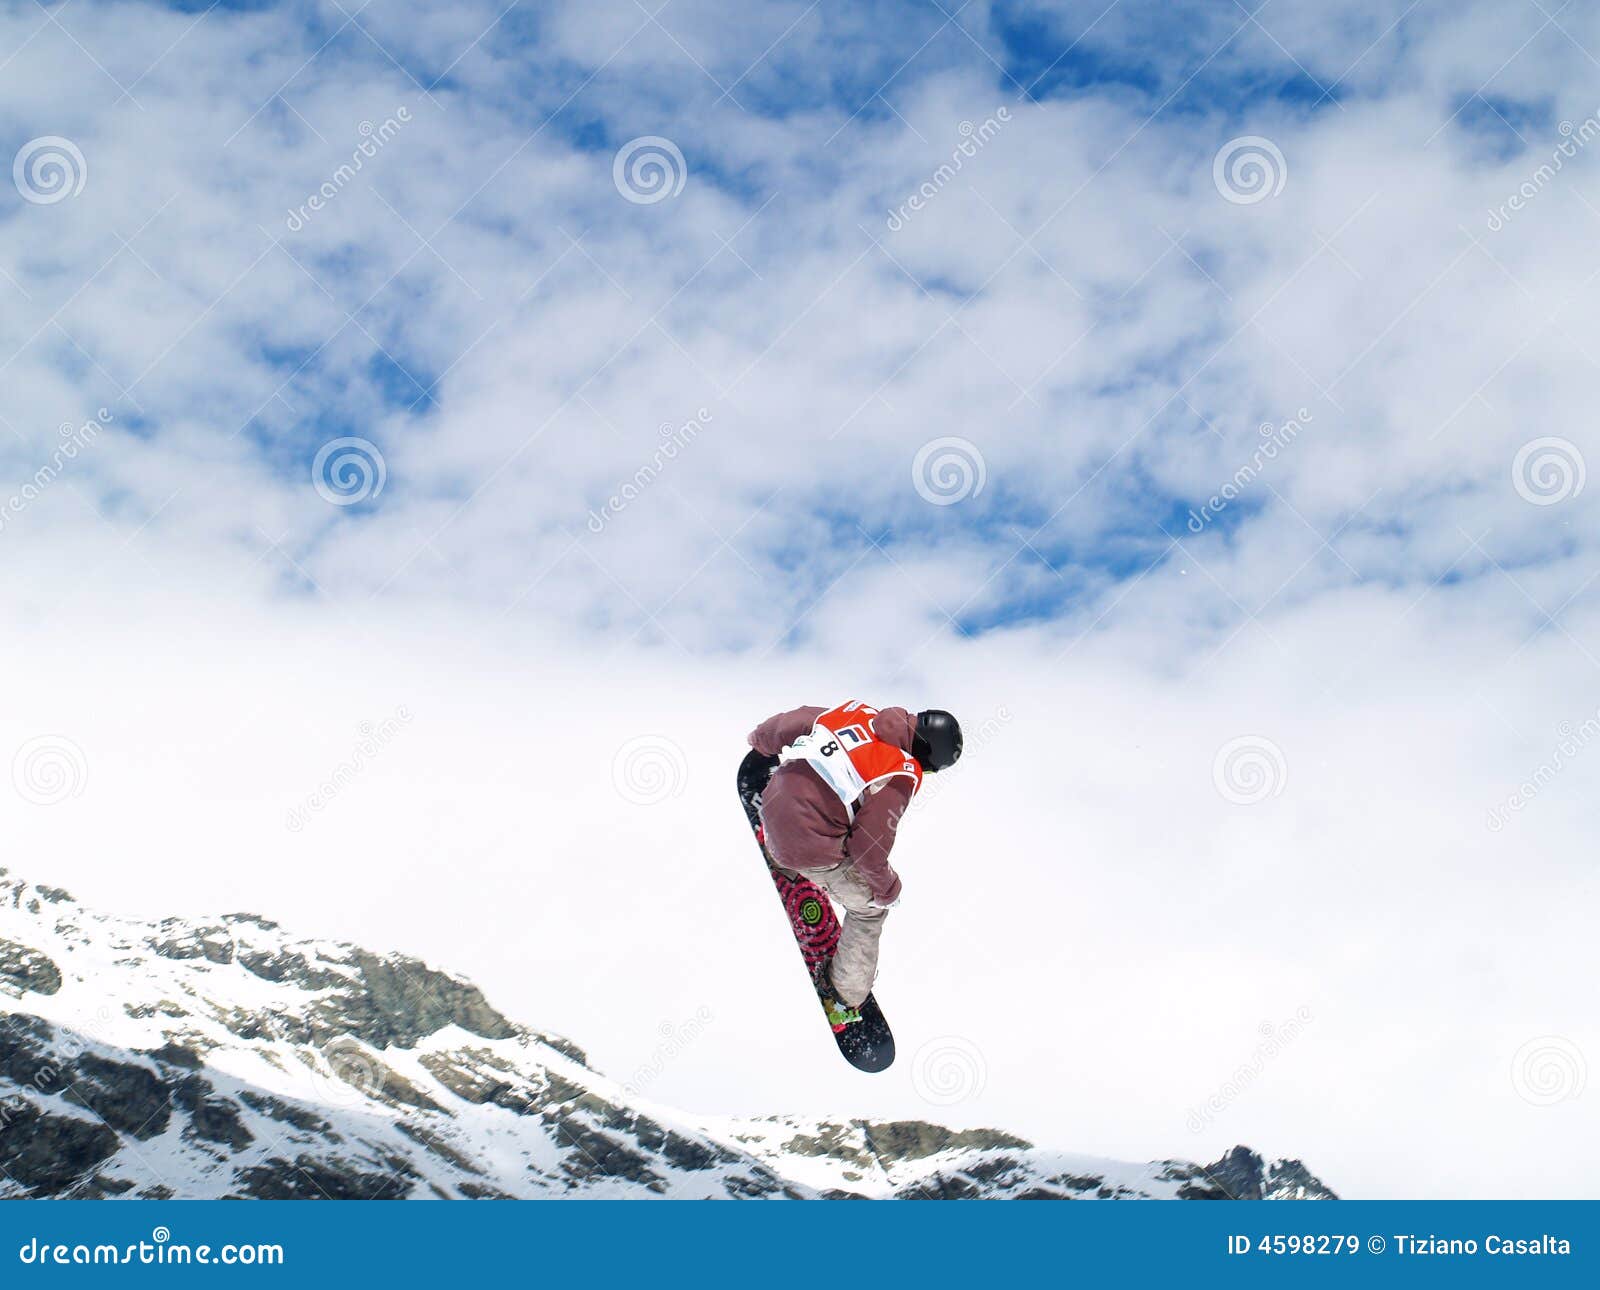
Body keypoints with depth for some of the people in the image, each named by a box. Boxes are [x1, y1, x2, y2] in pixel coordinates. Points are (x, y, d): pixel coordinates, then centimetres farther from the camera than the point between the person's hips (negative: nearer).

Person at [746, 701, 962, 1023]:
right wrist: (888, 887, 0)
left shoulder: (856, 712, 1)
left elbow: (790, 724, 14)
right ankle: (845, 1001, 25)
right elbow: (870, 842, -18)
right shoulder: (903, 774, -16)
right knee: (870, 907, 18)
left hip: (775, 802, 6)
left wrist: (759, 738, 35)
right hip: (814, 848, -6)